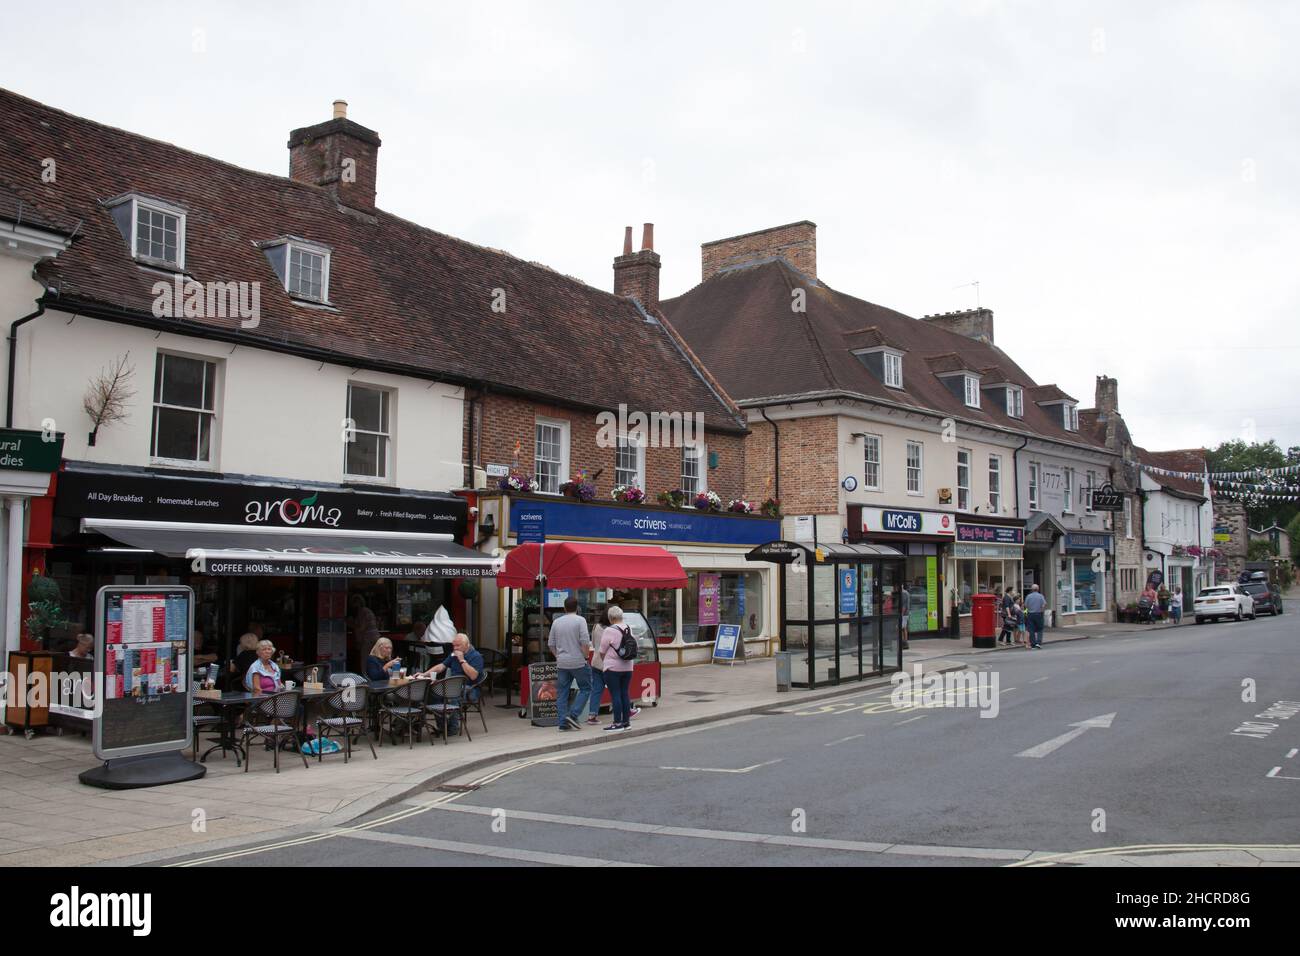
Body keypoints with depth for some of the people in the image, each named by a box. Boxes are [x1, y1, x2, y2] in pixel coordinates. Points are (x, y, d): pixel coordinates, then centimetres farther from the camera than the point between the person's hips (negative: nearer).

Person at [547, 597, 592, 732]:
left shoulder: (556, 622, 8)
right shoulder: (580, 620, -7)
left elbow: (551, 644, 11)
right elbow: (585, 642, -15)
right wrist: (586, 656, -1)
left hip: (562, 663, 4)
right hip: (578, 662, -4)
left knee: (561, 693, 8)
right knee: (585, 689, 8)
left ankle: (563, 722, 5)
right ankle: (573, 715, -5)